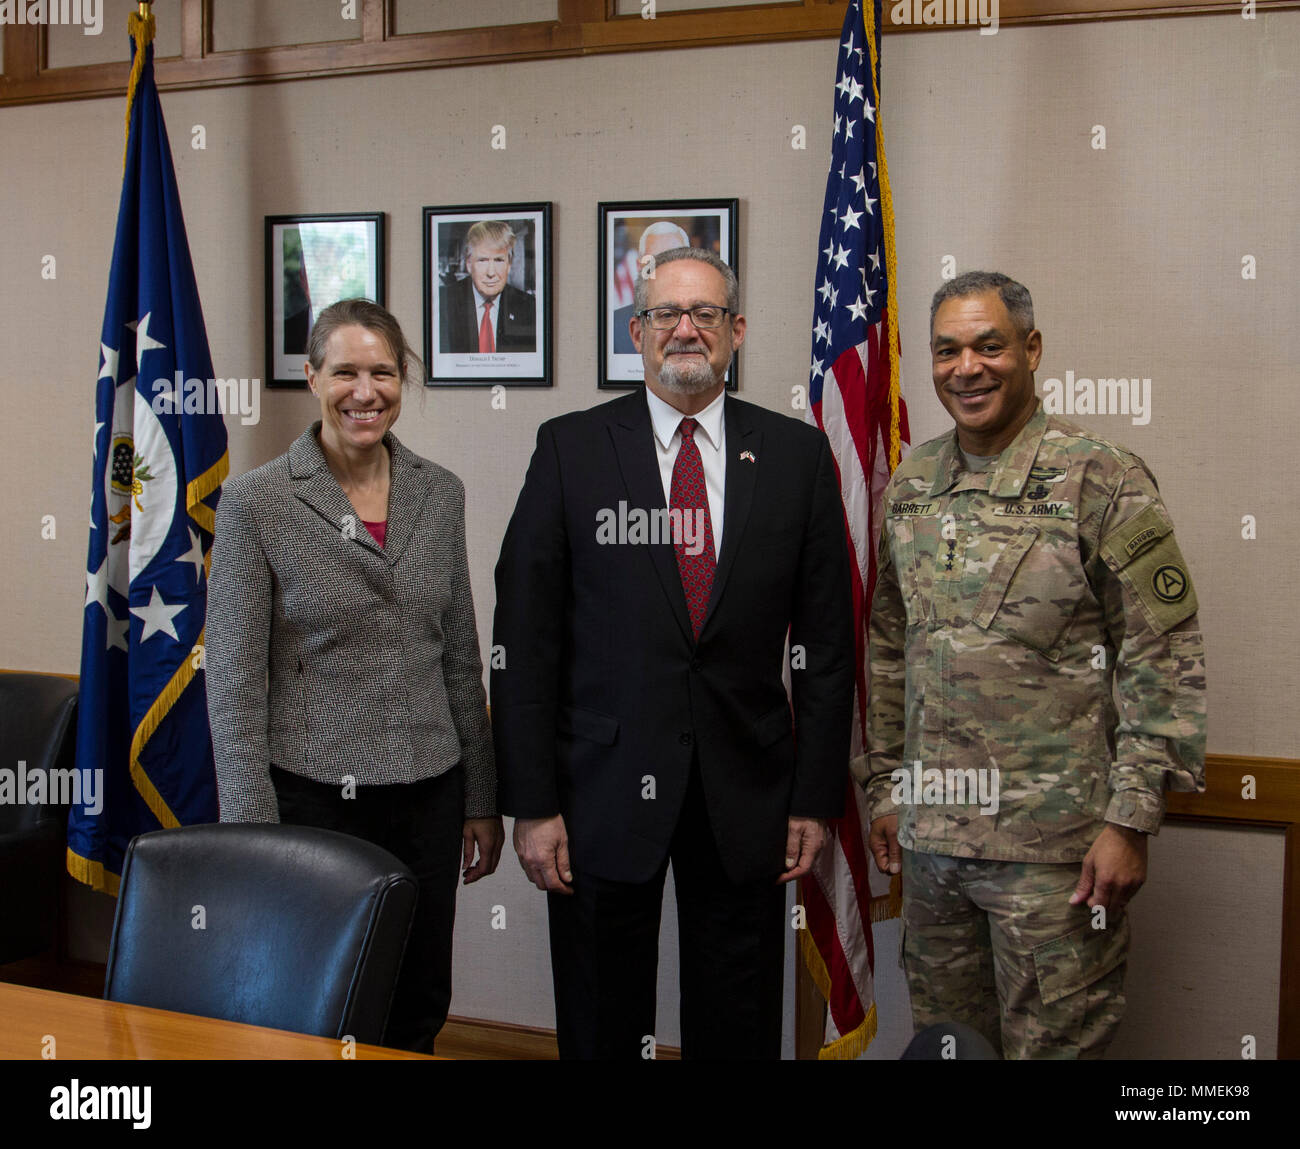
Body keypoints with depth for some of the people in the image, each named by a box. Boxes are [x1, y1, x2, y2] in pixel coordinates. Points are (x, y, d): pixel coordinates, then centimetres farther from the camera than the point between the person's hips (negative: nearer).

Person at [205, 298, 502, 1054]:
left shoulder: (440, 493, 5)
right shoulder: (256, 503, -7)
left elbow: (461, 659, 11)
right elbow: (234, 685, -7)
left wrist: (483, 800, 11)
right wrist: (253, 830, -10)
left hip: (427, 796, 4)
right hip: (313, 798, -4)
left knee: (420, 1011, 12)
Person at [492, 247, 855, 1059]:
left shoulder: (797, 454, 3)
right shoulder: (571, 449, -1)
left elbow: (827, 640, 4)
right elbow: (524, 637, -3)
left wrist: (816, 797, 0)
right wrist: (532, 803, -7)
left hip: (747, 799, 1)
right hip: (603, 793, -1)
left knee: (740, 1031, 13)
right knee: (601, 1031, 11)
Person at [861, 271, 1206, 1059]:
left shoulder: (1104, 481, -9)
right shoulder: (910, 487, 9)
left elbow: (1164, 661, -10)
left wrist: (1132, 819, -14)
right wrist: (885, 787, 15)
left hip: (1053, 846, -5)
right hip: (930, 837, 5)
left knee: (1053, 1042, 5)